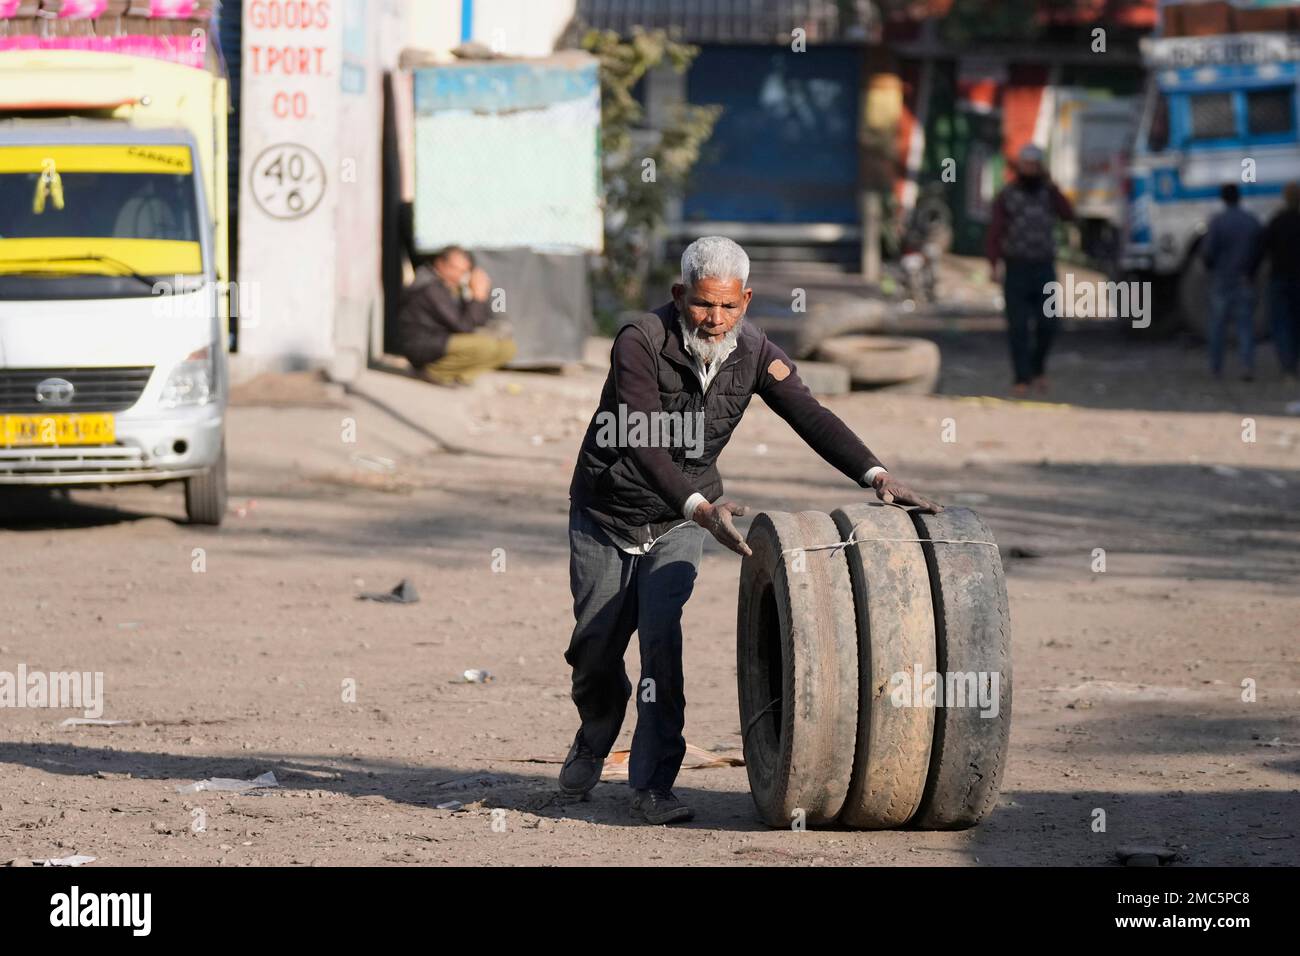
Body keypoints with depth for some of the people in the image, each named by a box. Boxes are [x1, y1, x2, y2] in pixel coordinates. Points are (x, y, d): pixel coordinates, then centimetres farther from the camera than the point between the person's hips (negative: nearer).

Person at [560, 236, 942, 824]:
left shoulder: (753, 353, -12)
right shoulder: (640, 342, -27)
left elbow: (809, 416, -17)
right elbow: (642, 442, -35)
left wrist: (874, 474, -32)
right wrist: (699, 507, -48)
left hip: (680, 520, 2)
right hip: (606, 513, -2)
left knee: (661, 638, -18)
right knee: (595, 647, 8)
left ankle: (652, 786, -15)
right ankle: (594, 740, 41)